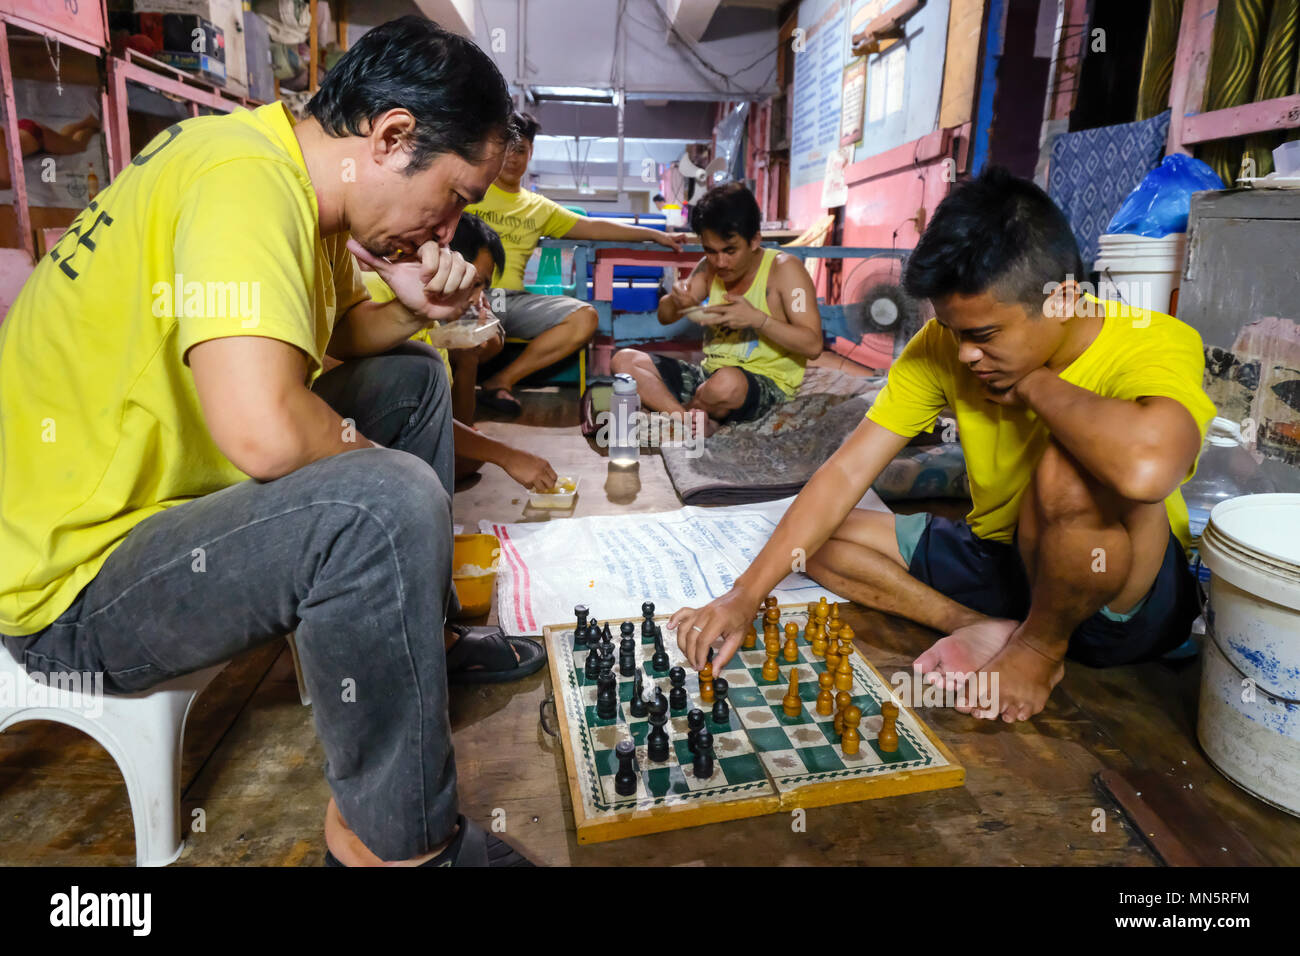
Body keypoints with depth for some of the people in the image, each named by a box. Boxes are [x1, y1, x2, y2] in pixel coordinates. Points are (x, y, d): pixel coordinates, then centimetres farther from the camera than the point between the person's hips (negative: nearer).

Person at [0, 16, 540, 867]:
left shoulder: (298, 178, 4)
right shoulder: (245, 180, -26)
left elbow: (331, 334, 17)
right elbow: (265, 432, -40)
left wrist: (412, 308, -4)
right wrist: (356, 443, -17)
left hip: (162, 484, 10)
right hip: (74, 579, -10)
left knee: (413, 379, 13)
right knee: (388, 501, -33)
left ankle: (425, 633, 24)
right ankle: (393, 840, -12)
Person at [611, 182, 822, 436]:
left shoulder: (783, 268, -10)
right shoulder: (709, 267, 7)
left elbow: (813, 345, -15)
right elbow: (665, 317, 13)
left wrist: (757, 318, -26)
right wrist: (675, 301, -11)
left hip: (768, 384, -7)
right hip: (711, 374, 7)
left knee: (727, 383, -43)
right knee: (624, 360, -7)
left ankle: (669, 411, -10)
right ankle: (698, 425, -25)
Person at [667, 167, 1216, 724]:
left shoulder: (1156, 345, -24)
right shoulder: (946, 344, -11)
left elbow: (1146, 468, -49)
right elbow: (846, 473, -15)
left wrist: (1035, 385, -29)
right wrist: (744, 598, -22)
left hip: (1130, 598, -5)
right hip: (1001, 559, 5)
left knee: (1072, 468, -36)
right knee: (817, 533, -4)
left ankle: (1041, 648, -10)